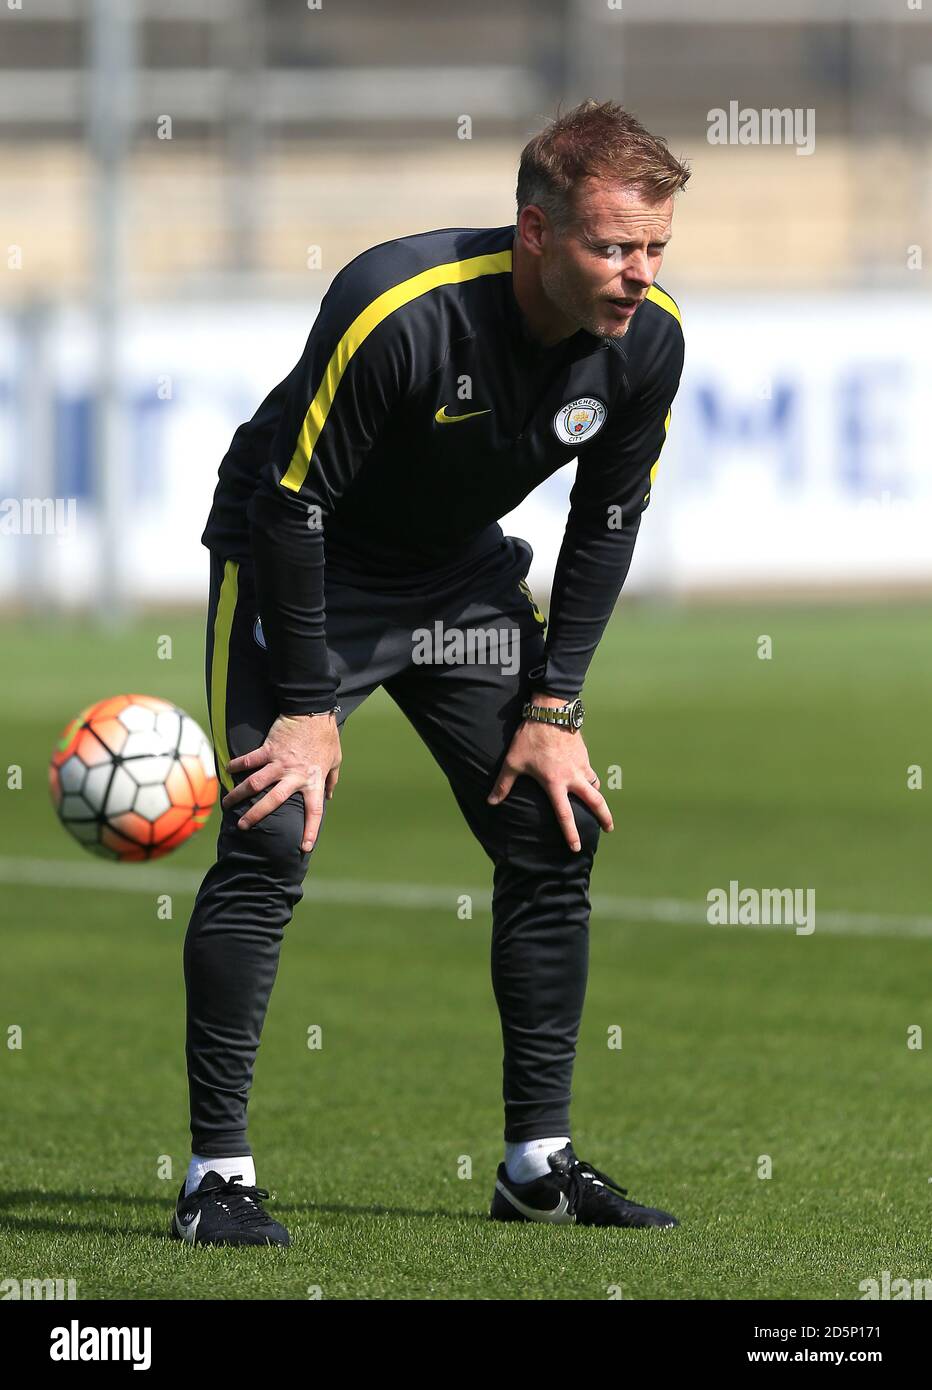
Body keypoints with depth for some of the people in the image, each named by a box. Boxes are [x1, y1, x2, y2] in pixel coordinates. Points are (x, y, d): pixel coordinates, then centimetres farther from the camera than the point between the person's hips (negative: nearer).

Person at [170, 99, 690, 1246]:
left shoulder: (648, 339, -17)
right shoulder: (395, 312, -35)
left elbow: (606, 523, -1)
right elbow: (293, 504, -26)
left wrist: (553, 708, -4)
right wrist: (309, 710, -23)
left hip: (462, 569, 6)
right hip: (298, 560, -6)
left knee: (555, 833, 2)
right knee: (271, 840, -18)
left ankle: (540, 1162, 12)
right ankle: (217, 1172, -12)